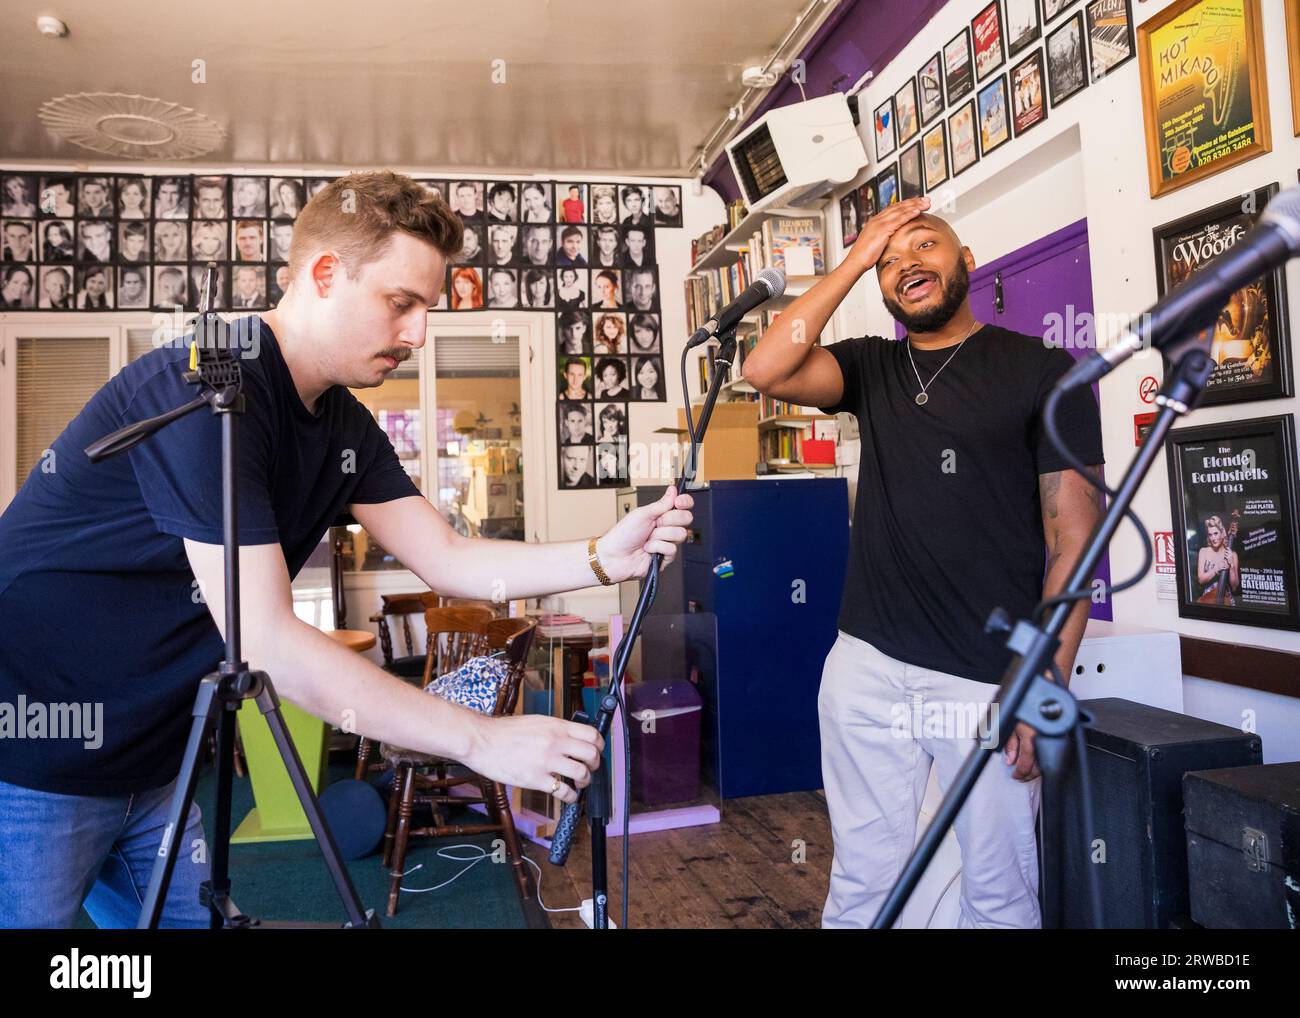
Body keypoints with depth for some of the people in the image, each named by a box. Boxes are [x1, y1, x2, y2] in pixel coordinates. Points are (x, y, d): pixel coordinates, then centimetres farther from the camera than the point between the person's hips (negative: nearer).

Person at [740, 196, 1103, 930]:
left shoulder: (1042, 370, 0)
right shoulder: (871, 367, 11)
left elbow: (1074, 537, -4)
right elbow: (766, 372, -8)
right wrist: (854, 260, -3)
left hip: (991, 677, -3)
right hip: (866, 665, 3)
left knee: (998, 891, 6)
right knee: (862, 878, 10)